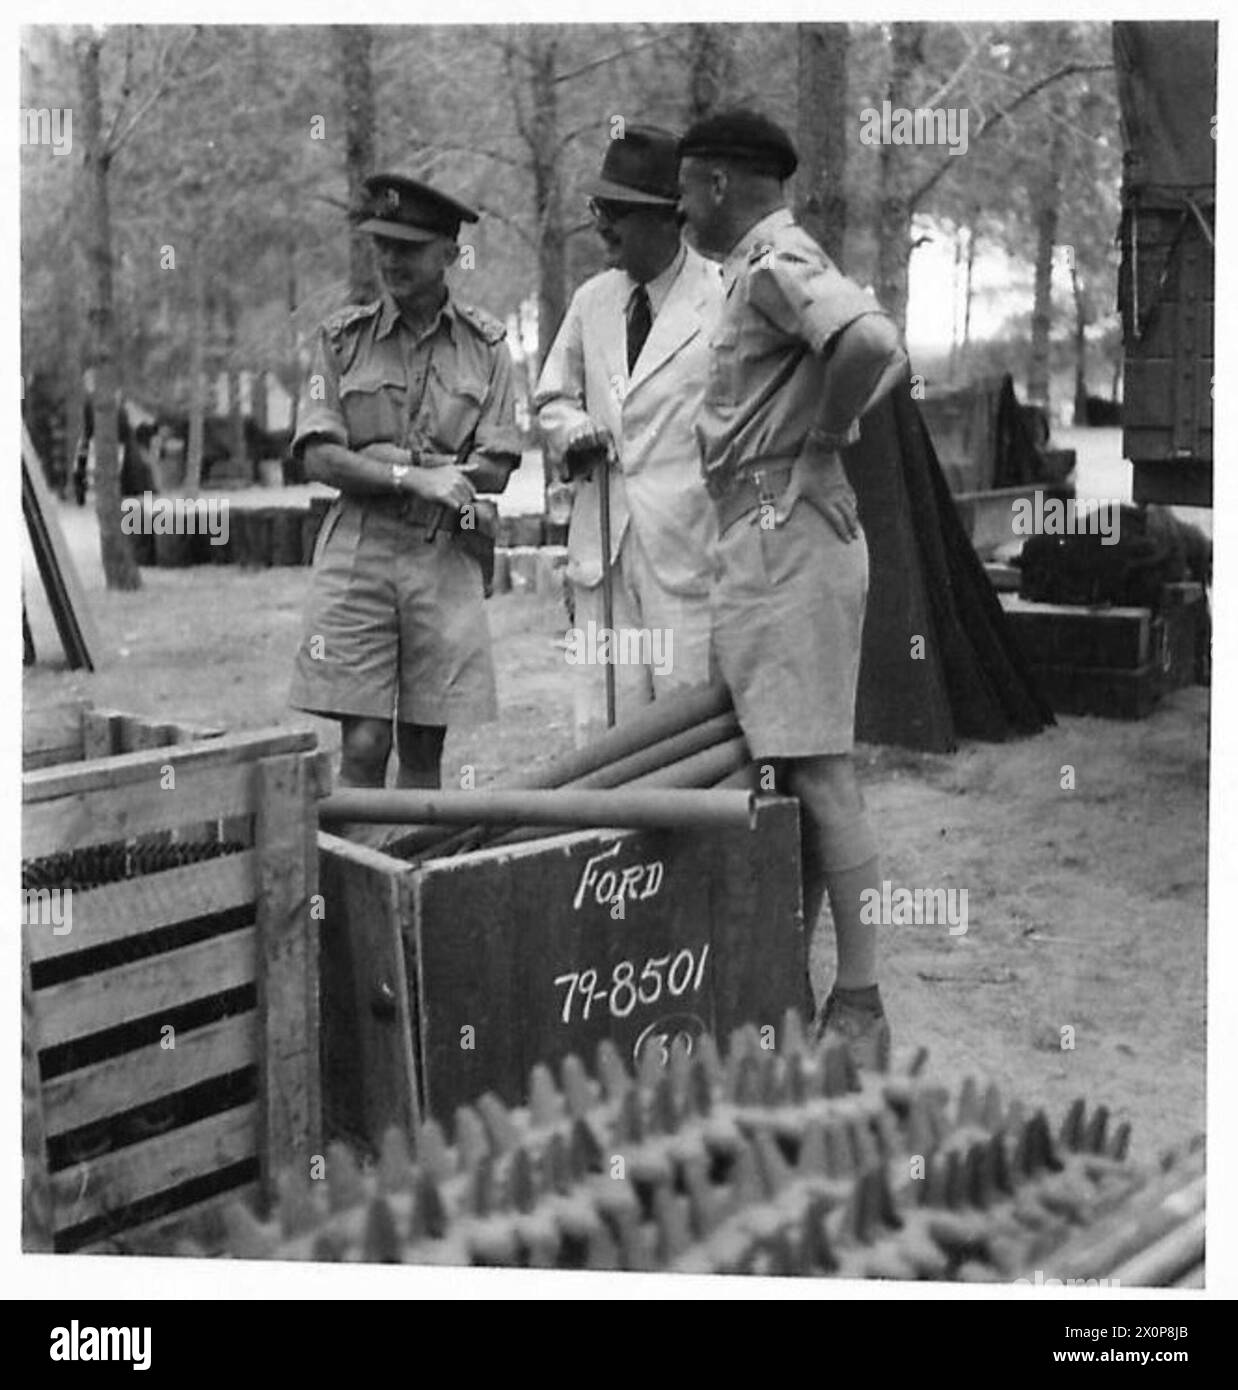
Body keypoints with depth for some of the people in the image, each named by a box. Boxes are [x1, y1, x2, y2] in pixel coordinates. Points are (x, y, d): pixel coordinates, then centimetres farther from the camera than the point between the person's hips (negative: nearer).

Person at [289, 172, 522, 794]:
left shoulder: (484, 342, 6)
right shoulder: (343, 336, 5)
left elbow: (494, 470, 1)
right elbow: (319, 458, -3)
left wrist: (381, 462, -6)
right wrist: (413, 477, -16)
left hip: (445, 555, 1)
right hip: (357, 552, -1)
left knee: (424, 745, 6)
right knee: (363, 744, -5)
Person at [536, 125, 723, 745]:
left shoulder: (724, 298, -5)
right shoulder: (591, 301, 15)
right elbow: (552, 397, 25)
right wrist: (571, 429, 5)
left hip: (688, 547, -5)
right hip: (602, 550, 5)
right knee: (602, 732, 5)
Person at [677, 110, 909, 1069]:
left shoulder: (775, 264, -11)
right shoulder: (769, 268, 20)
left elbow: (871, 344, -30)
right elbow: (888, 360, 28)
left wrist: (821, 441, -15)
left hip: (788, 533, -11)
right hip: (770, 536, 11)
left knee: (819, 772, -10)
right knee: (789, 770, 13)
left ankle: (861, 1008, -6)